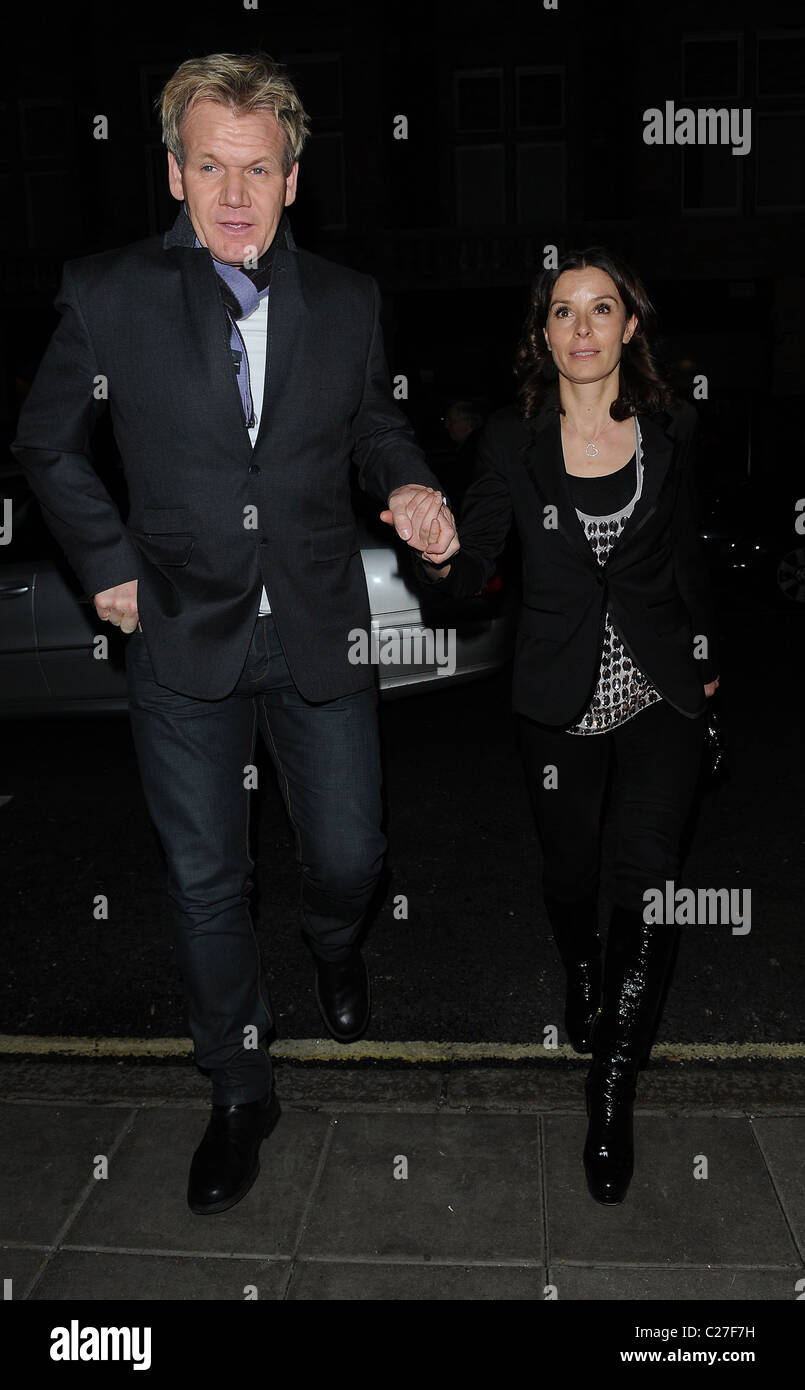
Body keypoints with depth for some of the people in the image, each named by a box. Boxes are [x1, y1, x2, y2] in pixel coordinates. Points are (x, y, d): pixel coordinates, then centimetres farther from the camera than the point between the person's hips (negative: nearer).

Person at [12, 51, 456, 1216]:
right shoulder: (107, 294, -4)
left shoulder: (348, 301, 3)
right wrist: (107, 561, -1)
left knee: (349, 856, 11)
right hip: (184, 642, -1)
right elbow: (48, 445, 7)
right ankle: (241, 1094, 32)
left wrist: (411, 484, -5)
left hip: (321, 637, 2)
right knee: (206, 884, 10)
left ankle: (333, 943, 51)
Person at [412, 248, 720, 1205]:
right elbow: (472, 567, -9)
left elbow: (686, 552, 12)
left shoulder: (670, 428, 1)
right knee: (570, 874, 15)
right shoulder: (512, 440, -4)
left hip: (659, 690, 0)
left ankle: (613, 1092, 7)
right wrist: (441, 556, -32)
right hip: (559, 698, 0)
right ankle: (582, 983, 49)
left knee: (648, 882, -8)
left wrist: (706, 652, 20)